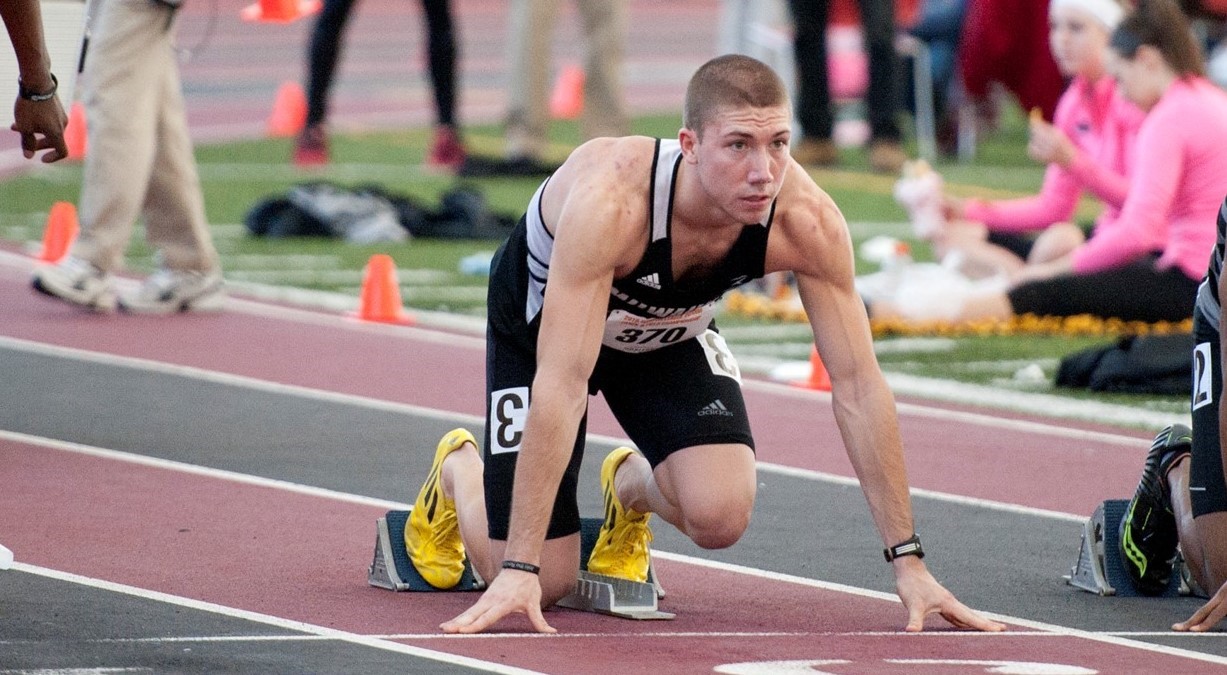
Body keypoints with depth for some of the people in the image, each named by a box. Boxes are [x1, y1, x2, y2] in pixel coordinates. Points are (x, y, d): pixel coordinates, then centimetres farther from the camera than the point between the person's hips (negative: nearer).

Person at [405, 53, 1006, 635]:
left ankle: (632, 488, 16)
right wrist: (518, 571, -48)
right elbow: (561, 385, -45)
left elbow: (858, 385, -24)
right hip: (540, 324, -3)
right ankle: (457, 470, 29)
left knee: (721, 518, -22)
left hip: (672, 330, 3)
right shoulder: (611, 201, -44)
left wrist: (907, 560, -25)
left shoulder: (806, 221, -33)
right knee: (543, 583, -5)